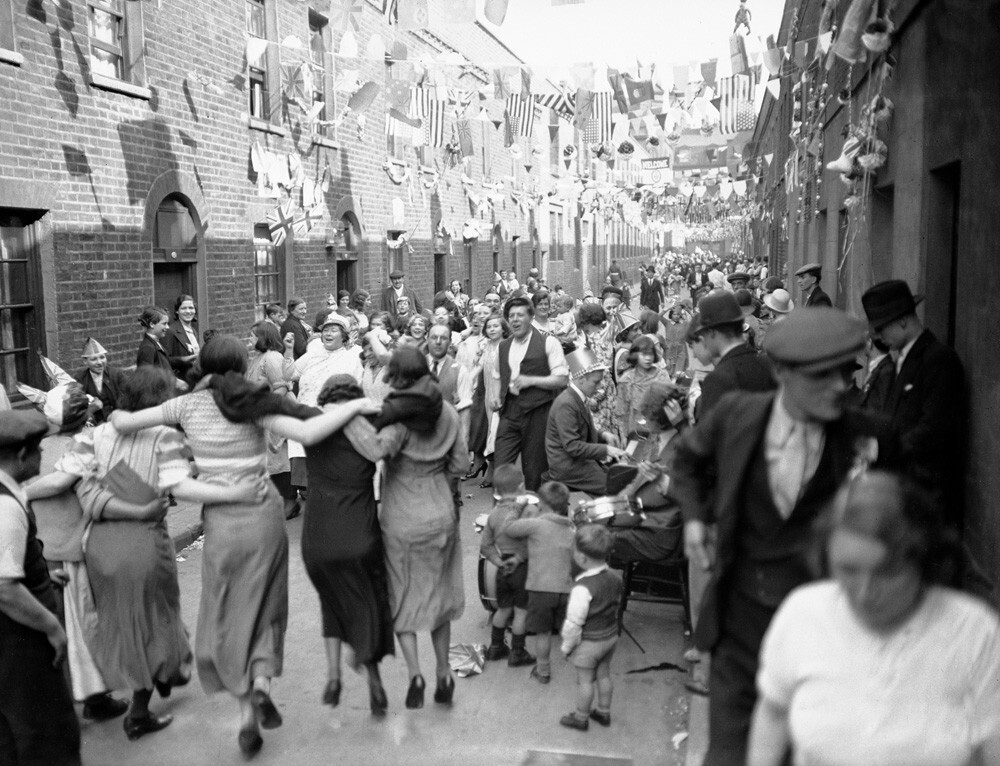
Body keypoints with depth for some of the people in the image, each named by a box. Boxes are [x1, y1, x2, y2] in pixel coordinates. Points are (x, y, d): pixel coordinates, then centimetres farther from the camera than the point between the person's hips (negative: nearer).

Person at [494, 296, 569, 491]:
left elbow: (562, 379, -7)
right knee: (501, 467, -2)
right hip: (509, 411, 4)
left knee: (534, 471, 3)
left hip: (536, 412, -4)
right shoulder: (503, 346, 15)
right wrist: (498, 397, 13)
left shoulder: (548, 343, -2)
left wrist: (531, 380, -14)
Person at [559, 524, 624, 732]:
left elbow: (574, 623, -24)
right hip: (611, 635, 7)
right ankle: (604, 712, 39)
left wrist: (567, 645, -10)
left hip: (588, 643, -7)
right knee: (604, 674, 23)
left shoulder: (583, 588, -30)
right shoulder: (615, 578, -7)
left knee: (584, 679, 11)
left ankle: (581, 718, 28)